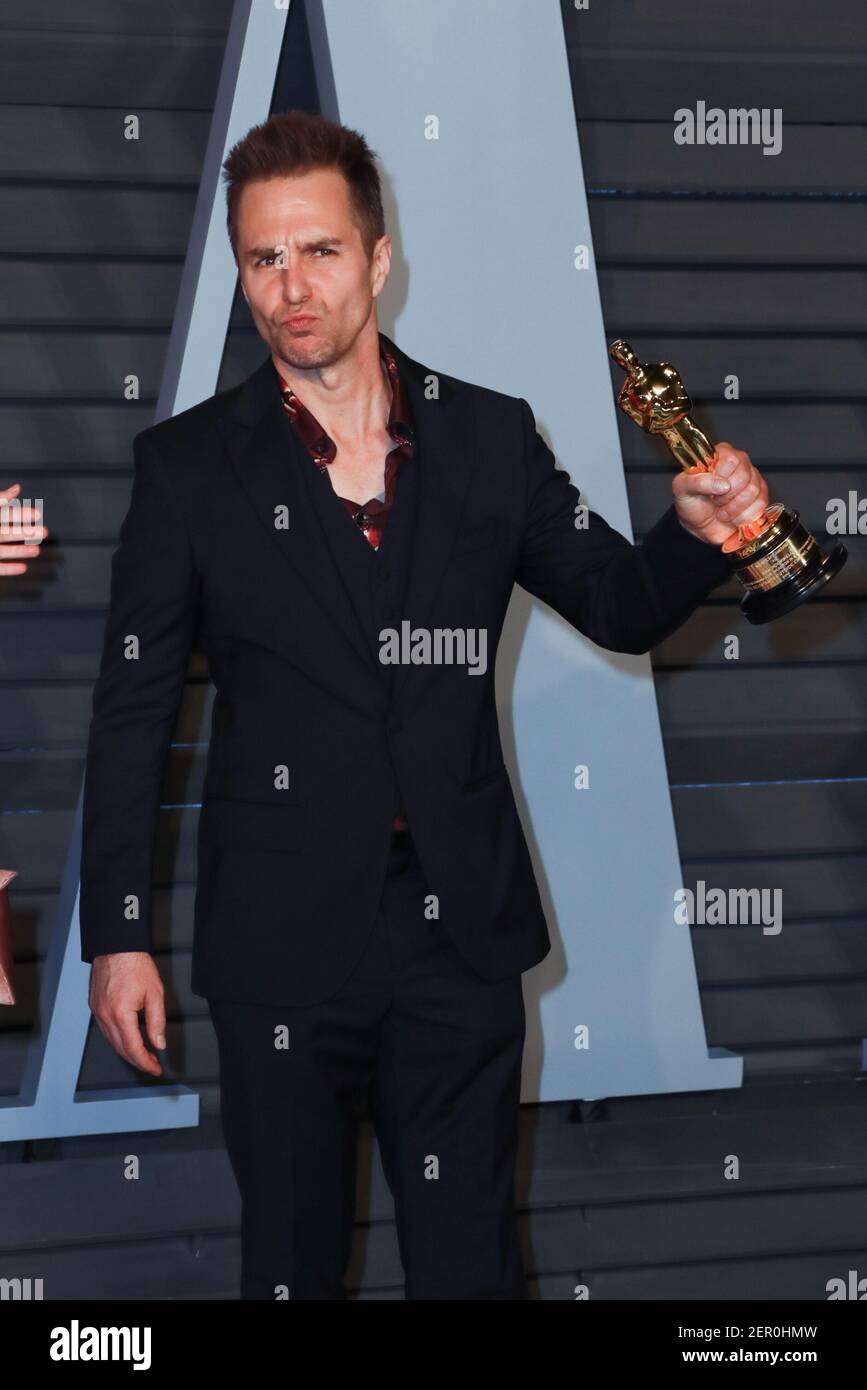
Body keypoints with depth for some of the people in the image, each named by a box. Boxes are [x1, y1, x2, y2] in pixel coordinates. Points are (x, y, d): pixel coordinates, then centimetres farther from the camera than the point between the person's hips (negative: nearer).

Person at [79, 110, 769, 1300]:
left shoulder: (490, 435, 3)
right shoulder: (190, 464, -1)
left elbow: (621, 608, 10)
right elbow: (133, 710, 0)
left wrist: (698, 532, -12)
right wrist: (117, 934, -3)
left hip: (463, 931, 1)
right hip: (283, 937, -1)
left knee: (472, 1265, 9)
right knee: (292, 1259, 10)